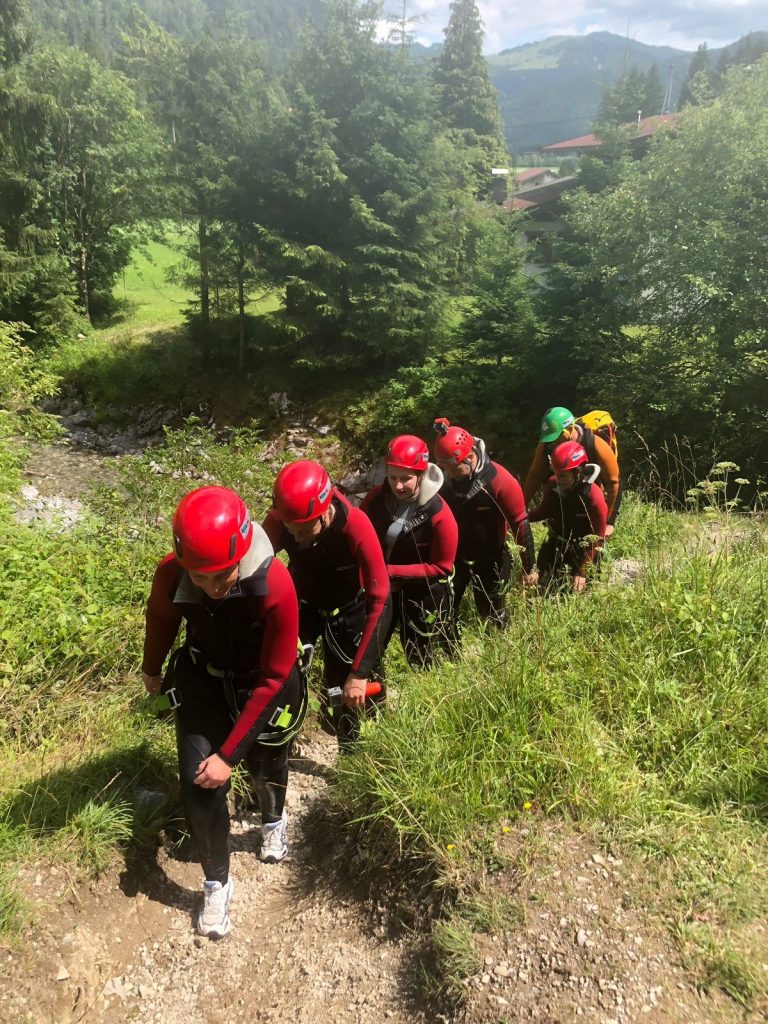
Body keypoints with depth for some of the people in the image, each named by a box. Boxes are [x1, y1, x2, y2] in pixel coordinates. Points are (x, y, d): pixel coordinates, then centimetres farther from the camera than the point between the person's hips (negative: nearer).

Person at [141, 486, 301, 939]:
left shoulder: (275, 587, -40)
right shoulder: (171, 575, -29)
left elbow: (272, 679, -28)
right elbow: (161, 620, -2)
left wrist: (228, 753, -24)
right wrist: (152, 669, 17)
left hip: (263, 684, -1)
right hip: (204, 681, 2)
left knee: (267, 766, 23)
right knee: (199, 788, -4)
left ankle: (274, 821, 59)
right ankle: (217, 884, 22)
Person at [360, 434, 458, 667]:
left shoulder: (439, 514, -24)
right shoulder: (376, 497, -14)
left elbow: (441, 567, -17)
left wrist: (391, 571, -23)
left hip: (424, 594, -4)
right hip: (381, 587, 4)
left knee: (423, 663, 14)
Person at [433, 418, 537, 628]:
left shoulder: (499, 481, -25)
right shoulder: (444, 478, -12)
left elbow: (520, 524, -17)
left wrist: (529, 567, -10)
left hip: (489, 559, -3)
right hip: (452, 555, 4)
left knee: (492, 614, 13)